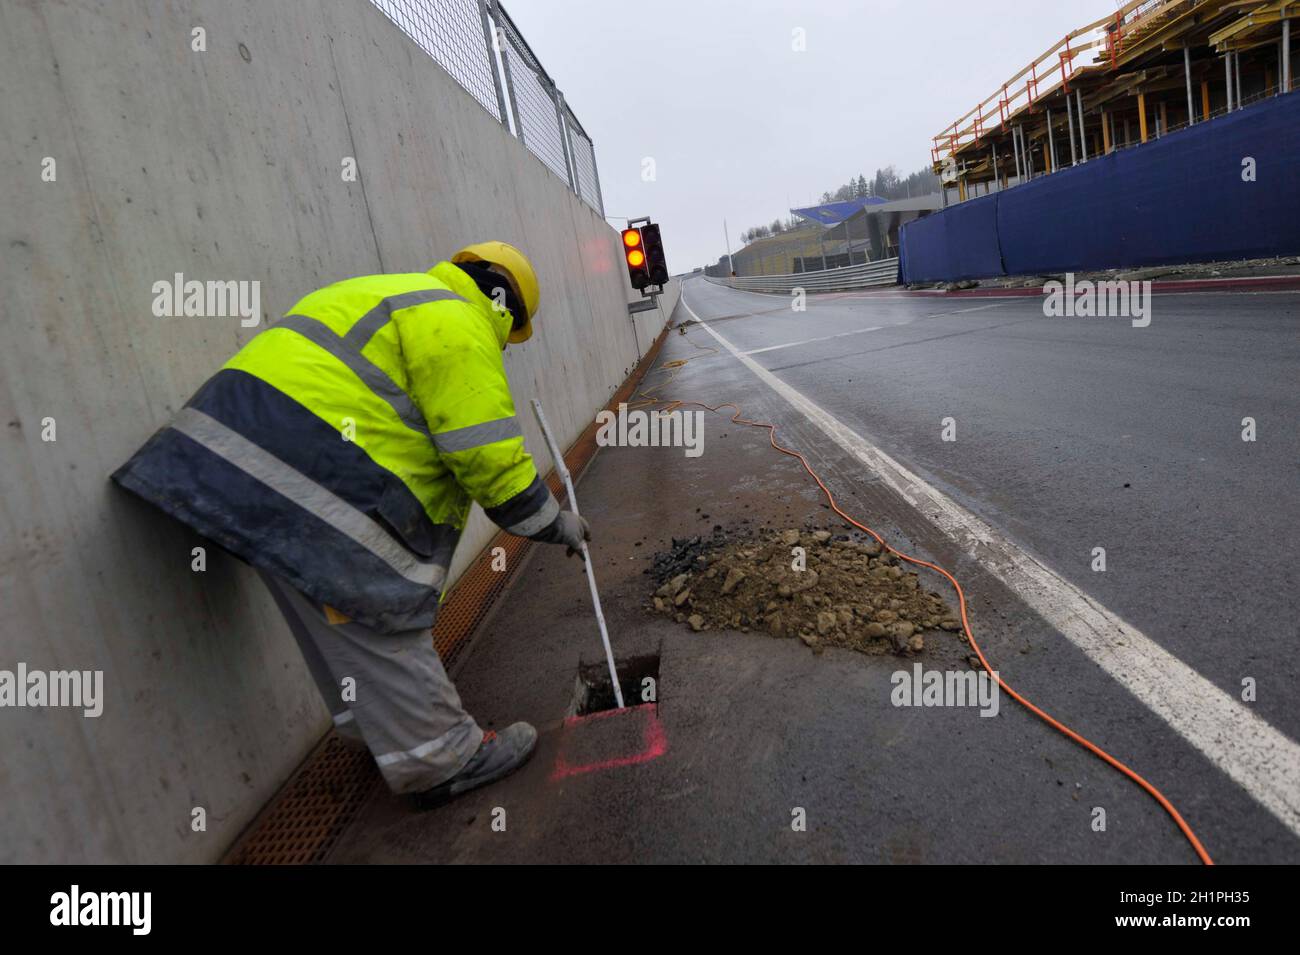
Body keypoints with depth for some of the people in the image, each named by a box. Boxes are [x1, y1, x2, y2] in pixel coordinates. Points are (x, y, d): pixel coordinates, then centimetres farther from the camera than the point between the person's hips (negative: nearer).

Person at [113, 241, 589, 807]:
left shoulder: (396, 297, 27)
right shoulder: (457, 324, -5)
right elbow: (488, 457, -11)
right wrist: (555, 524, 2)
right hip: (304, 474, -11)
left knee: (343, 618, 21)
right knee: (382, 623, -1)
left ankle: (376, 726, 38)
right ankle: (441, 761, 13)